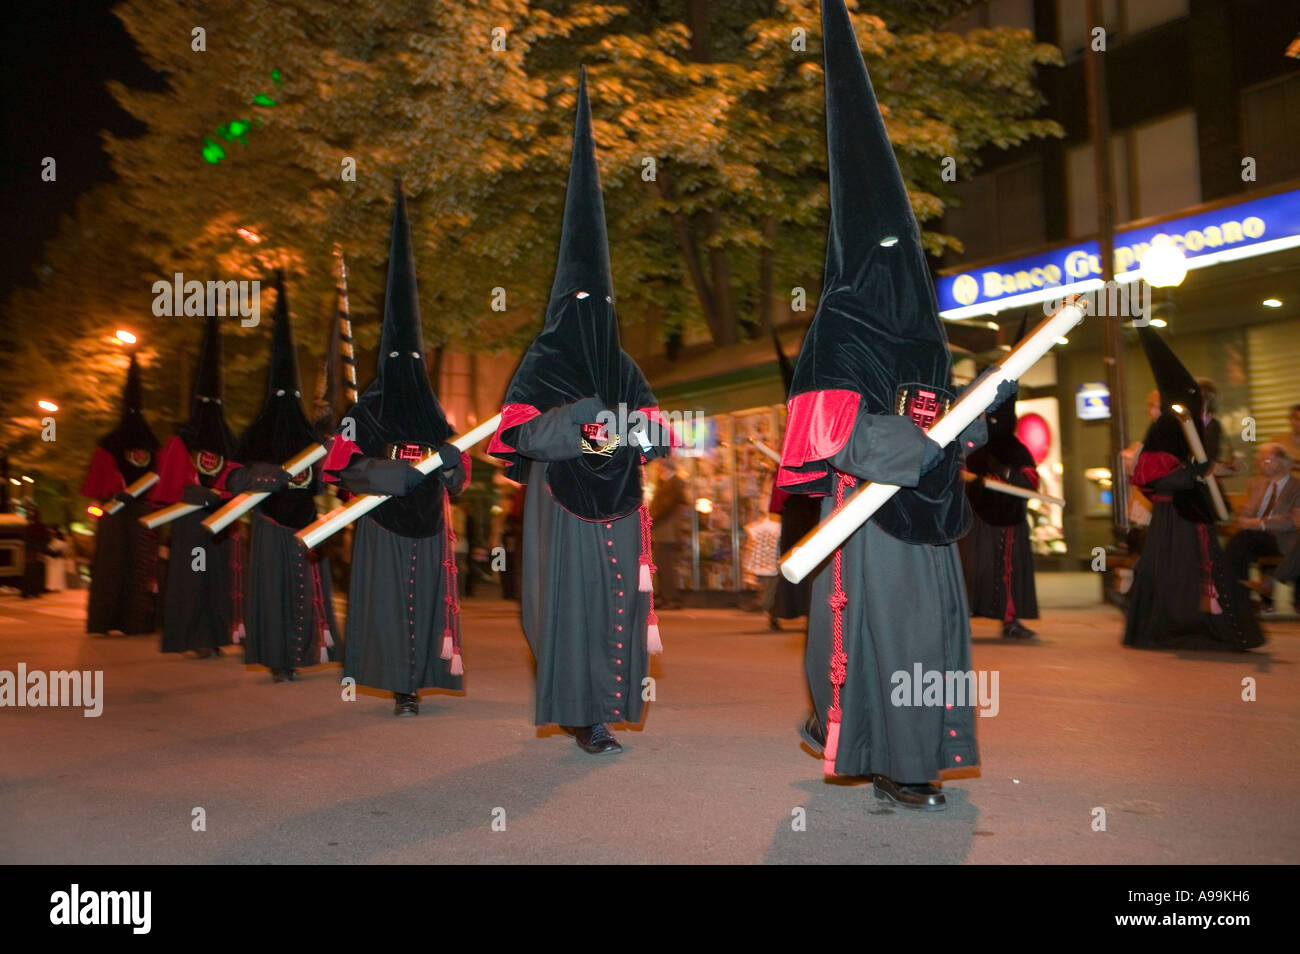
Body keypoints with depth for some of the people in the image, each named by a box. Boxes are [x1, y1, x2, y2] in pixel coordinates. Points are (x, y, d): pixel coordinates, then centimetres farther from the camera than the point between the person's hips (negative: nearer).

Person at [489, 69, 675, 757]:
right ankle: (580, 713, 2)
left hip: (616, 503, 5)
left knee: (619, 597, 2)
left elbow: (654, 434, 10)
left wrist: (635, 429, -12)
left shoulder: (622, 368, 15)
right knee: (573, 597, -6)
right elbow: (525, 433, -10)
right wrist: (582, 422, -23)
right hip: (565, 502, -5)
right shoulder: (542, 363, 1)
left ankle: (601, 703, 12)